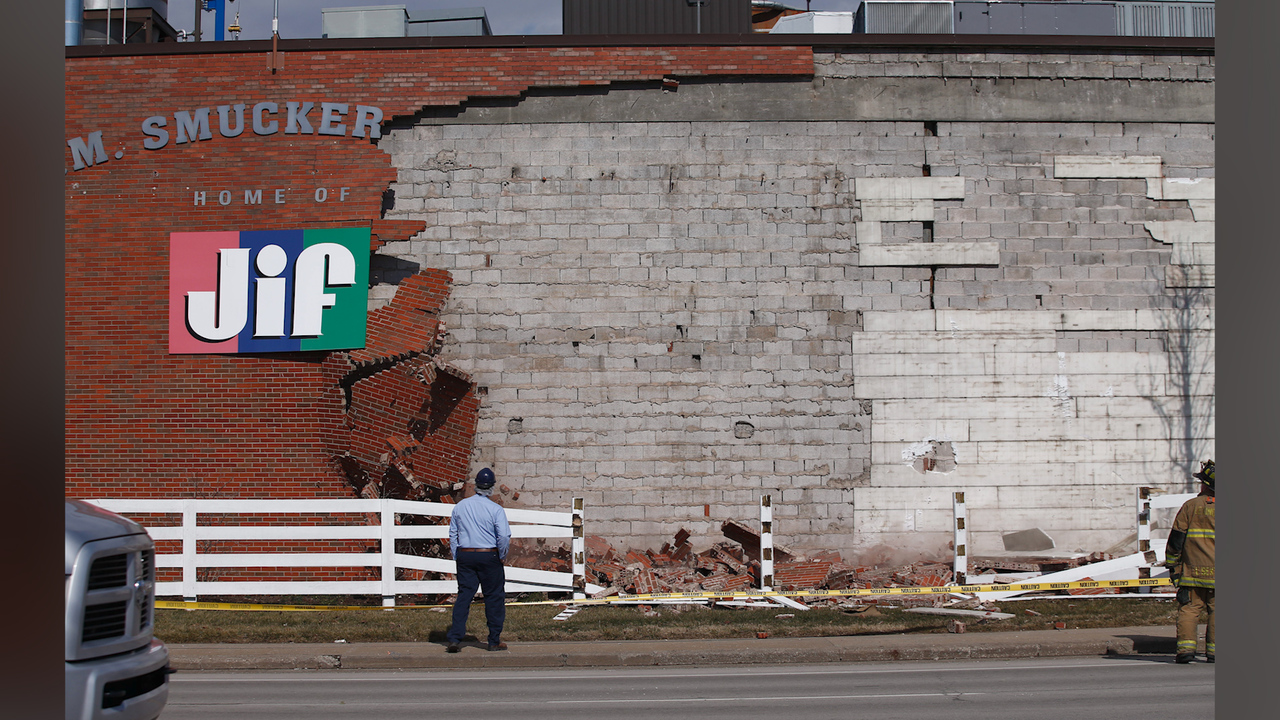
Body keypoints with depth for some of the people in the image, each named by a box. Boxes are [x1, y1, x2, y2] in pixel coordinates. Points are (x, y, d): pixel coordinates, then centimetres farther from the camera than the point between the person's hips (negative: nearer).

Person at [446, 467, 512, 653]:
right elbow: (504, 537, -14)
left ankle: (455, 638, -4)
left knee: (464, 595, 5)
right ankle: (495, 640, 11)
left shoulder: (460, 506, 6)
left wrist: (457, 558, 16)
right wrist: (502, 556, 2)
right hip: (488, 555, -4)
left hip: (464, 555, 4)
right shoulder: (496, 509, -8)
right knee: (494, 597, 7)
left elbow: (453, 534, 11)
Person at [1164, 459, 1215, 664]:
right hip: (1217, 572, 1)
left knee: (1188, 609, 2)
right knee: (1216, 611, 7)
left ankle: (1186, 647, -7)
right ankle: (1213, 649, 6)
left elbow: (1177, 537, 1)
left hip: (1192, 570, -1)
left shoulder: (1190, 506, 0)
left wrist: (1171, 563, 8)